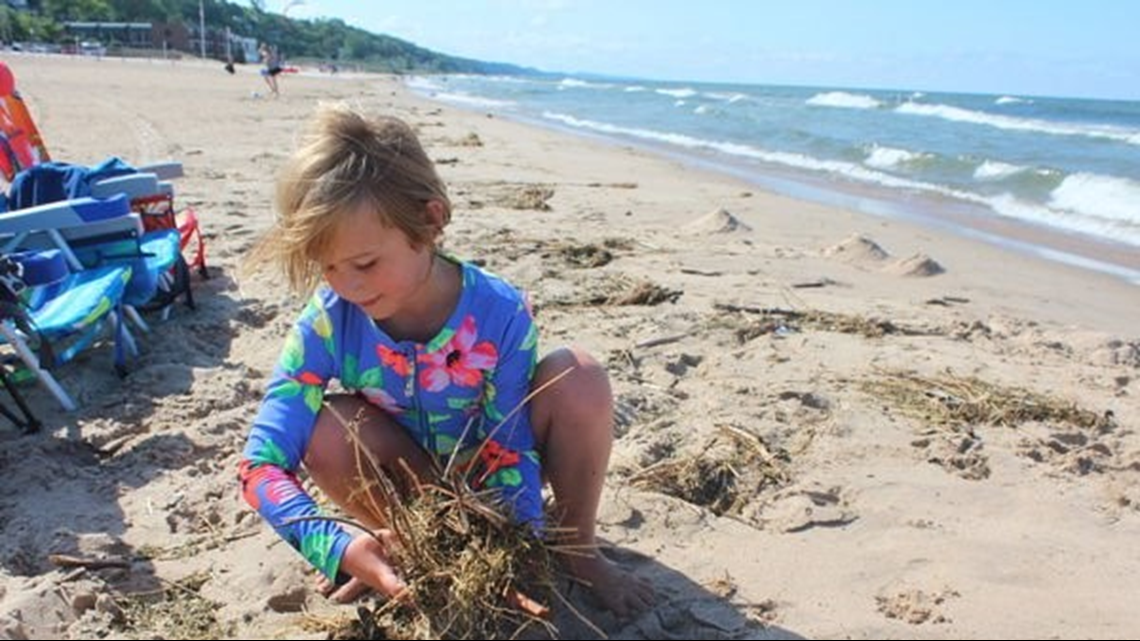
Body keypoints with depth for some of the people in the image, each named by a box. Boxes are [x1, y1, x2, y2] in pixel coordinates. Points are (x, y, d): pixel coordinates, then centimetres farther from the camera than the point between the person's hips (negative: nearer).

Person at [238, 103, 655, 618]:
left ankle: (579, 551, -5)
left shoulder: (500, 313, -29)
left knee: (577, 379, -30)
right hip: (419, 478, 1)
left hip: (495, 464, 0)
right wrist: (338, 547, -45)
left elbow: (510, 449, -22)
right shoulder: (327, 323, -26)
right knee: (326, 431, -31)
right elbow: (262, 463, -29)